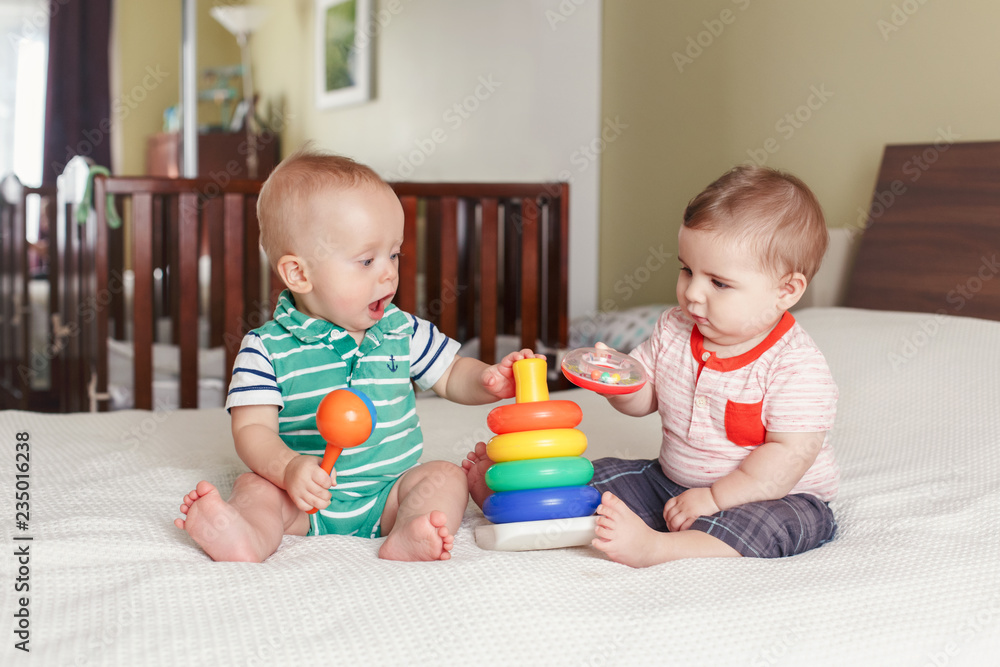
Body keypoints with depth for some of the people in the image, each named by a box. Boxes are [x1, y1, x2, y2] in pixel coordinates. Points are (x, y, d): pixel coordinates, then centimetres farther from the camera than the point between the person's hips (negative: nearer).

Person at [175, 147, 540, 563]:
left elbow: (451, 376, 16)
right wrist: (289, 467, -32)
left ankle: (407, 538, -45)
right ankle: (249, 535, -55)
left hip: (388, 493, 3)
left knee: (444, 477, -19)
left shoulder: (402, 332, 5)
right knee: (255, 486, -24)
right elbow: (253, 430, -11)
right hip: (307, 501, -2)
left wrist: (488, 380, -7)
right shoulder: (267, 350, -6)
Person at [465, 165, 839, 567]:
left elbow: (789, 455, -25)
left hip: (772, 495, -7)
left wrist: (715, 498, -26)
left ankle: (653, 547, -56)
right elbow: (644, 399, 8)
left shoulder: (796, 365, -21)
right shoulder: (674, 330, -1)